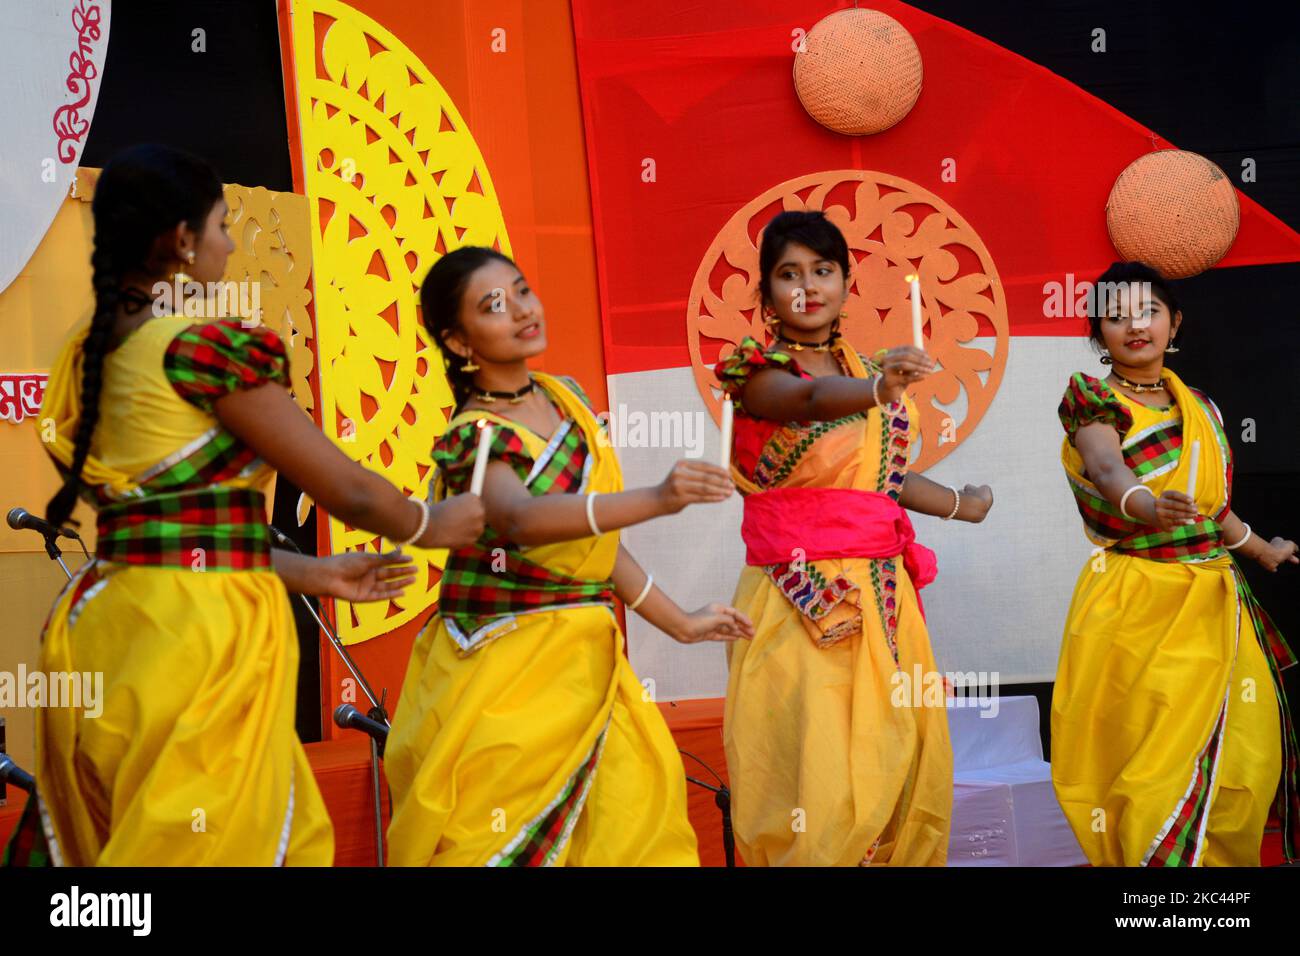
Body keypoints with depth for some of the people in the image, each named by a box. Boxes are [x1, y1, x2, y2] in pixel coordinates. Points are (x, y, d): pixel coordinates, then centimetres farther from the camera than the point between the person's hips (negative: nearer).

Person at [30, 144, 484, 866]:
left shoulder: (87, 358, 13)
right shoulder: (209, 343, -12)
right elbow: (346, 491, -8)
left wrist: (310, 575, 21)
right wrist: (432, 525, 12)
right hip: (201, 631, -8)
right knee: (208, 844, 2)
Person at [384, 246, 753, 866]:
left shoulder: (565, 397, 8)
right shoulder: (476, 436, -14)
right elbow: (520, 518, -36)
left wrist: (678, 622, 19)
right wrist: (656, 500, -48)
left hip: (583, 662, 6)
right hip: (506, 667, -6)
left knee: (634, 810, 0)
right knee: (494, 839, -4)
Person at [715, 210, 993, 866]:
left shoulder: (864, 372, 14)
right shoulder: (757, 370, -6)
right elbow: (811, 399, -29)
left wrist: (962, 506, 31)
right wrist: (875, 390, -48)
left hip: (881, 590, 6)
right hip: (801, 598, -6)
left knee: (906, 758, 6)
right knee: (815, 772, -11)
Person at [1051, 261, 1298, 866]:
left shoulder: (1200, 407, 13)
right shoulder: (1092, 400, -5)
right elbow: (1107, 469, -27)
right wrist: (1147, 505, -48)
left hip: (1215, 604, 5)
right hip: (1136, 604, -5)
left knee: (1235, 760, 3)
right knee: (1147, 757, -7)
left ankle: (1218, 859, 16)